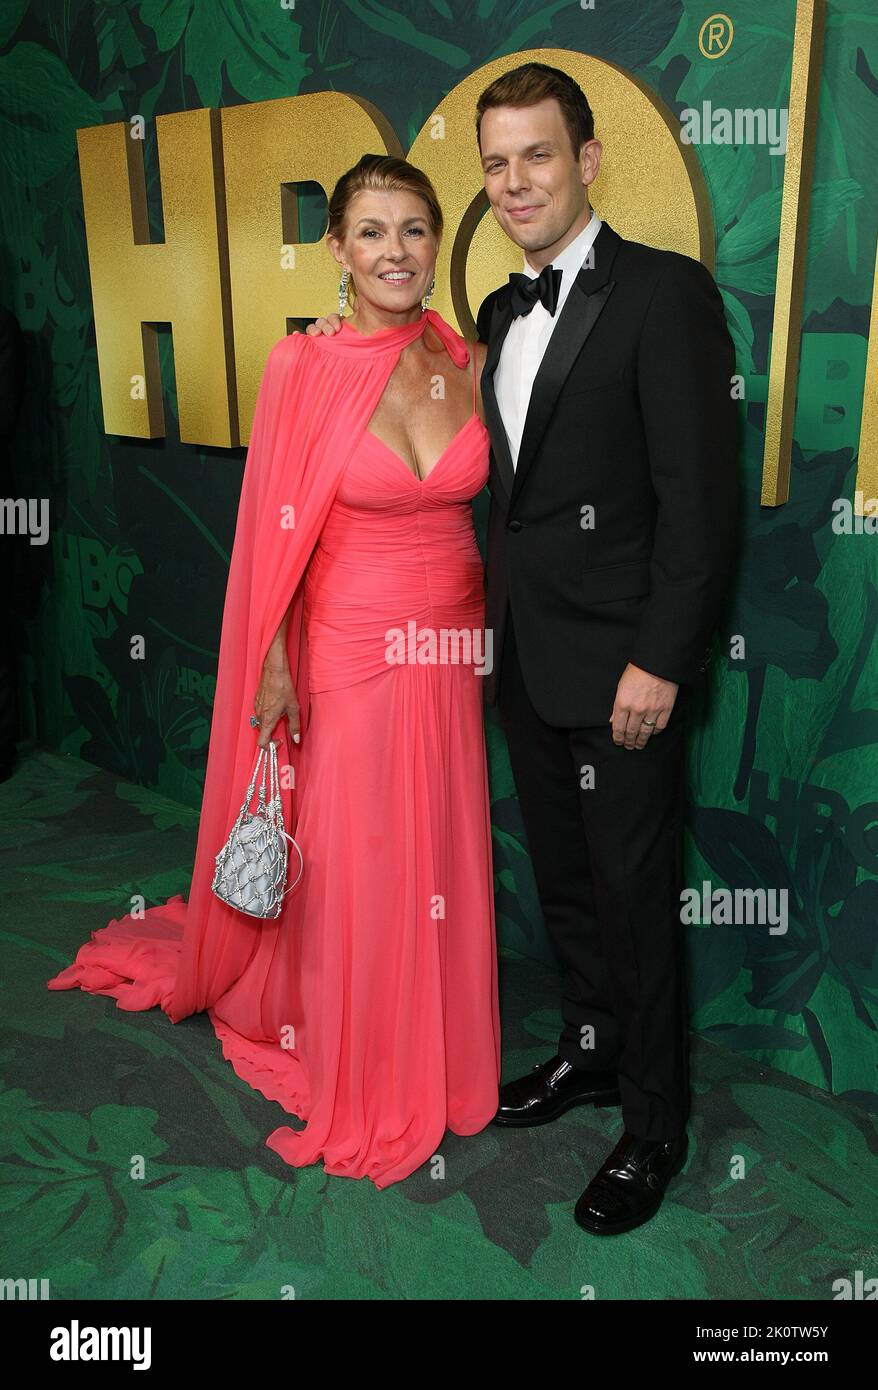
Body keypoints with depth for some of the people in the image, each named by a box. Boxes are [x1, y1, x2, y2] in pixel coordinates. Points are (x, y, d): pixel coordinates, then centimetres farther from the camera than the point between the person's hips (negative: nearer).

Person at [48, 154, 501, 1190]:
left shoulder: (470, 365, 1)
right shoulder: (303, 368, -9)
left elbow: (489, 498, 10)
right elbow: (277, 533, -7)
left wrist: (502, 634, 7)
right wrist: (274, 665, -8)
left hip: (451, 644, 4)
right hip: (347, 647, -4)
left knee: (440, 850, 14)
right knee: (347, 858, 7)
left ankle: (432, 1048, 38)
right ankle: (351, 1069, 32)